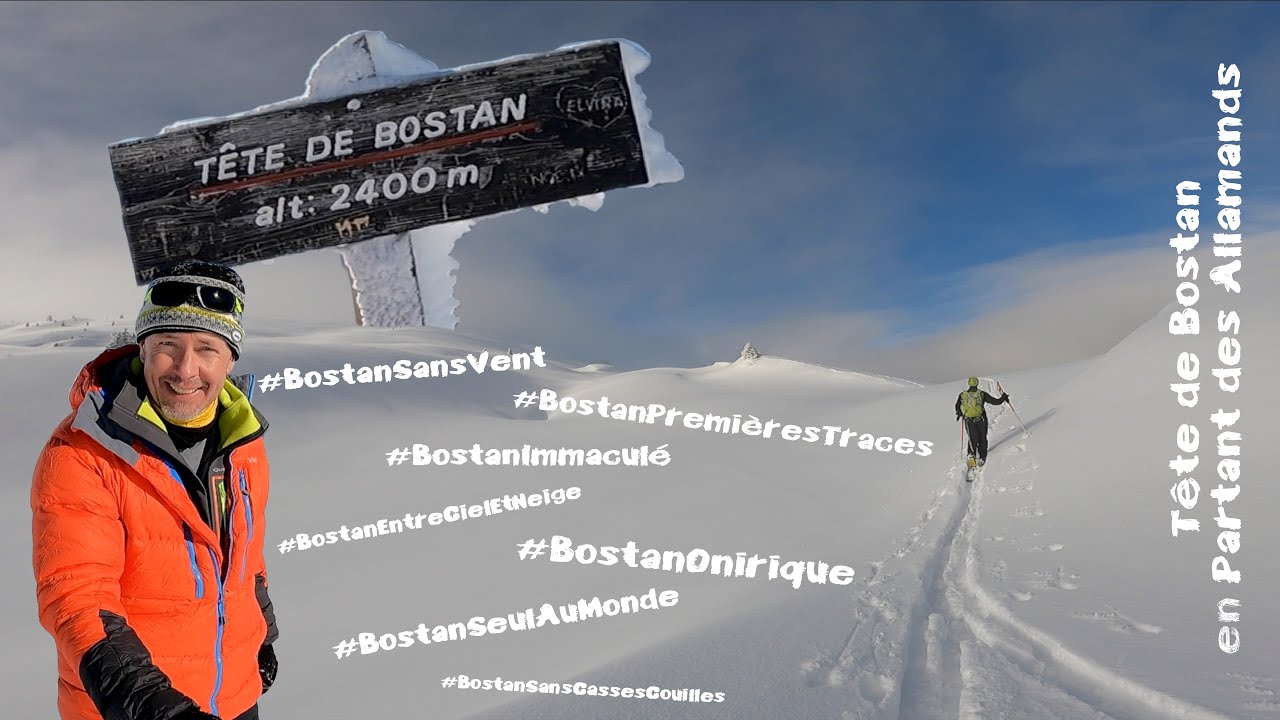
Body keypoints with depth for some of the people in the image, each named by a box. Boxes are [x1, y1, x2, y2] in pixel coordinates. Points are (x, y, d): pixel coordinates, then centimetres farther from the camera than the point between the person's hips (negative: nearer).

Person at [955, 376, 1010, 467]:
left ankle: (971, 455, -9)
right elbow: (995, 401, -7)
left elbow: (957, 407, 6)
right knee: (982, 439, 15)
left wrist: (959, 414, 26)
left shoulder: (962, 395, -3)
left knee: (972, 440, 12)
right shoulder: (982, 394, -9)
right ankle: (981, 458, 12)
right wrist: (1003, 398, 11)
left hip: (969, 421, 1)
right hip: (981, 420, -1)